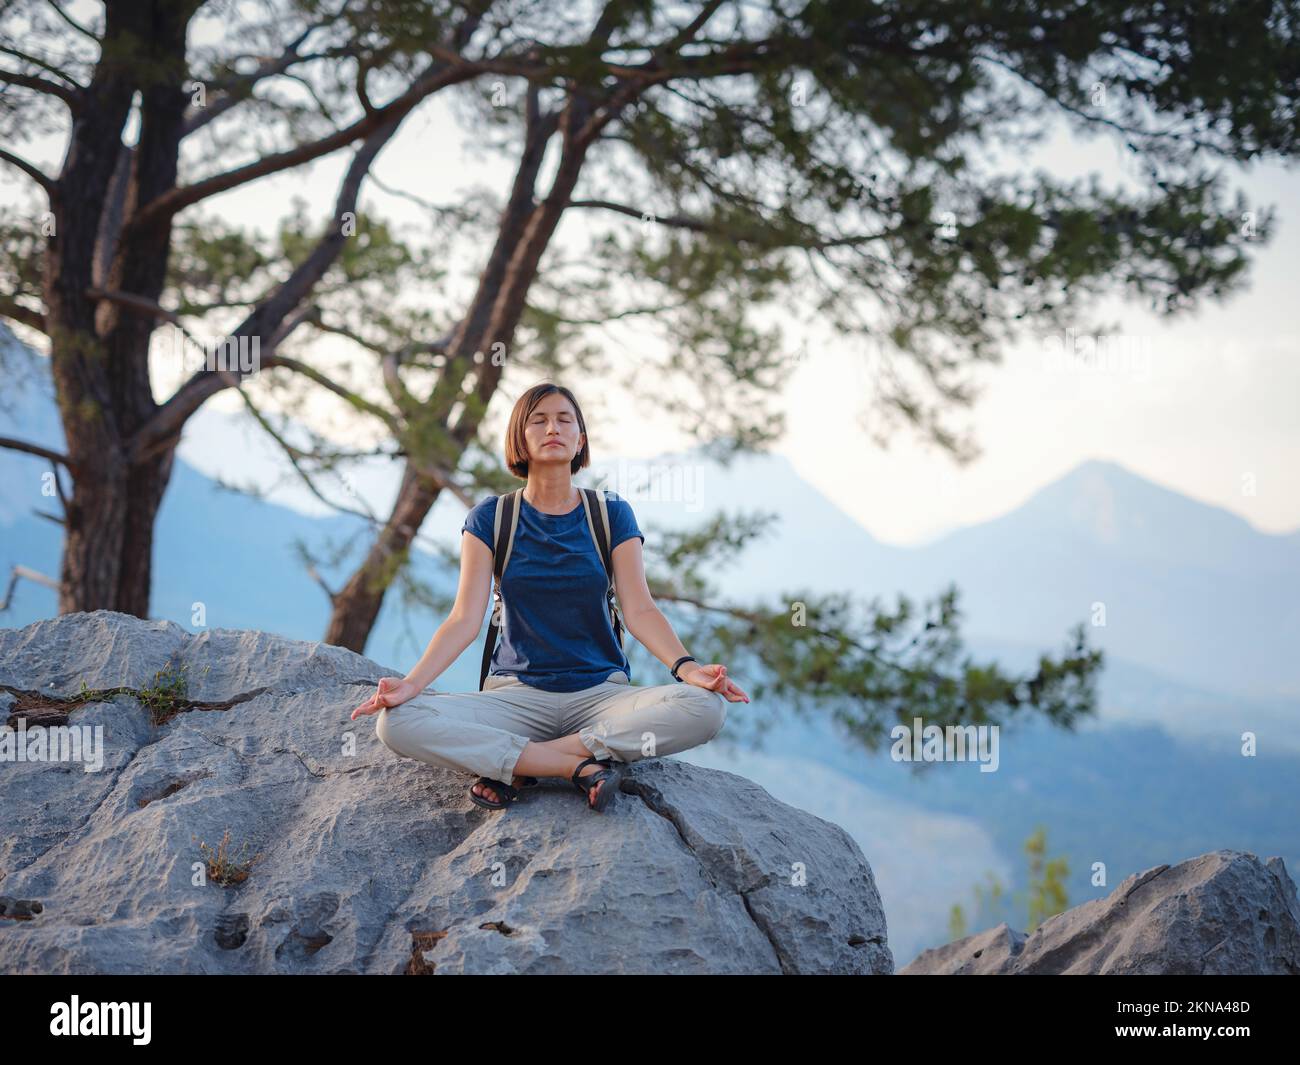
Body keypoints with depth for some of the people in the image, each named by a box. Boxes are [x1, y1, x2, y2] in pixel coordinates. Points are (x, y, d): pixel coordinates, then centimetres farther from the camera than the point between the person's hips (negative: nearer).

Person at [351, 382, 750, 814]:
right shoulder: (491, 519, 4)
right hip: (517, 693, -1)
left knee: (705, 707, -31)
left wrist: (685, 666, -25)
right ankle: (582, 766, -26)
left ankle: (515, 766, -23)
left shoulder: (611, 514, 6)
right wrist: (412, 683, -22)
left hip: (601, 692, 1)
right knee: (397, 722, -29)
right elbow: (464, 620, -4)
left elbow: (639, 609, -5)